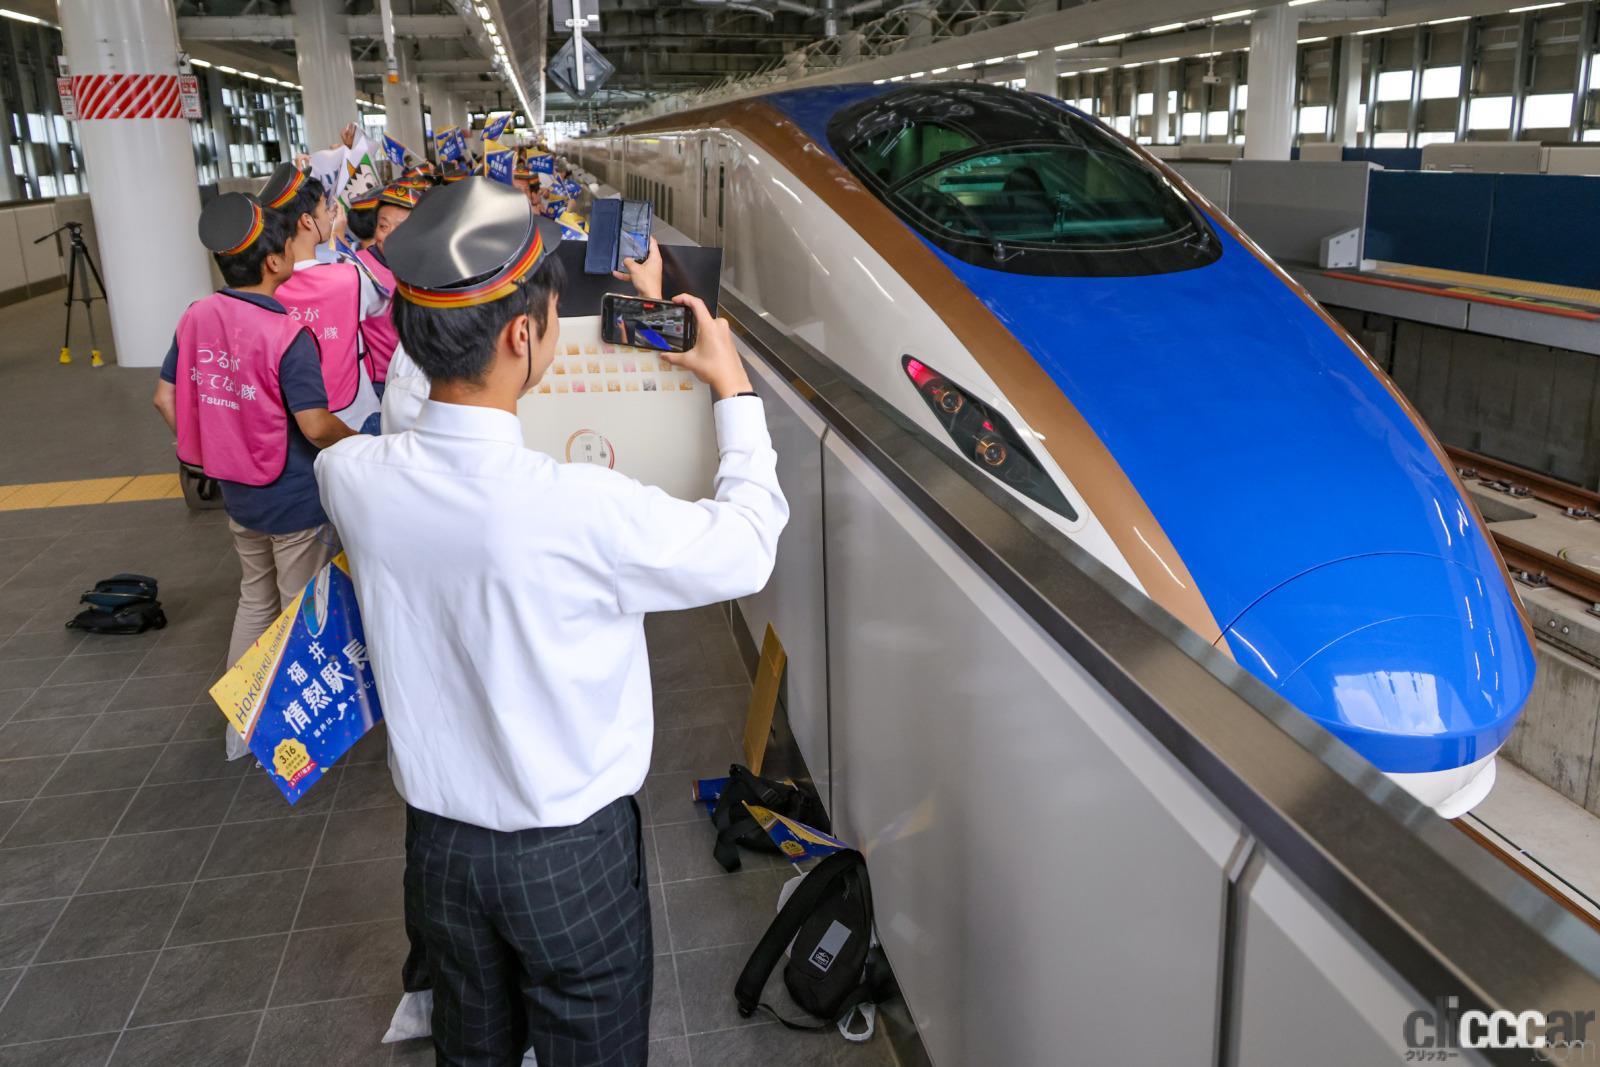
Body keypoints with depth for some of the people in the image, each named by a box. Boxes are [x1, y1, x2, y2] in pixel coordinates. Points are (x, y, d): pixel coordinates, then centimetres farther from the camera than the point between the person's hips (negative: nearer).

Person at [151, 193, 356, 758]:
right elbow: (316, 427, -24)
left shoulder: (196, 317, -3)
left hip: (237, 493, 7)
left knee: (255, 600, 23)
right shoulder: (287, 336, -23)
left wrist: (208, 450, 16)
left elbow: (165, 399, 5)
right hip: (295, 499, -6)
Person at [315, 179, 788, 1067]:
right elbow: (746, 547, -15)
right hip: (570, 856, -4)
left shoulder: (351, 478, -16)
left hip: (439, 842, 5)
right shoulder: (587, 512, -31)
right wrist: (733, 390, -2)